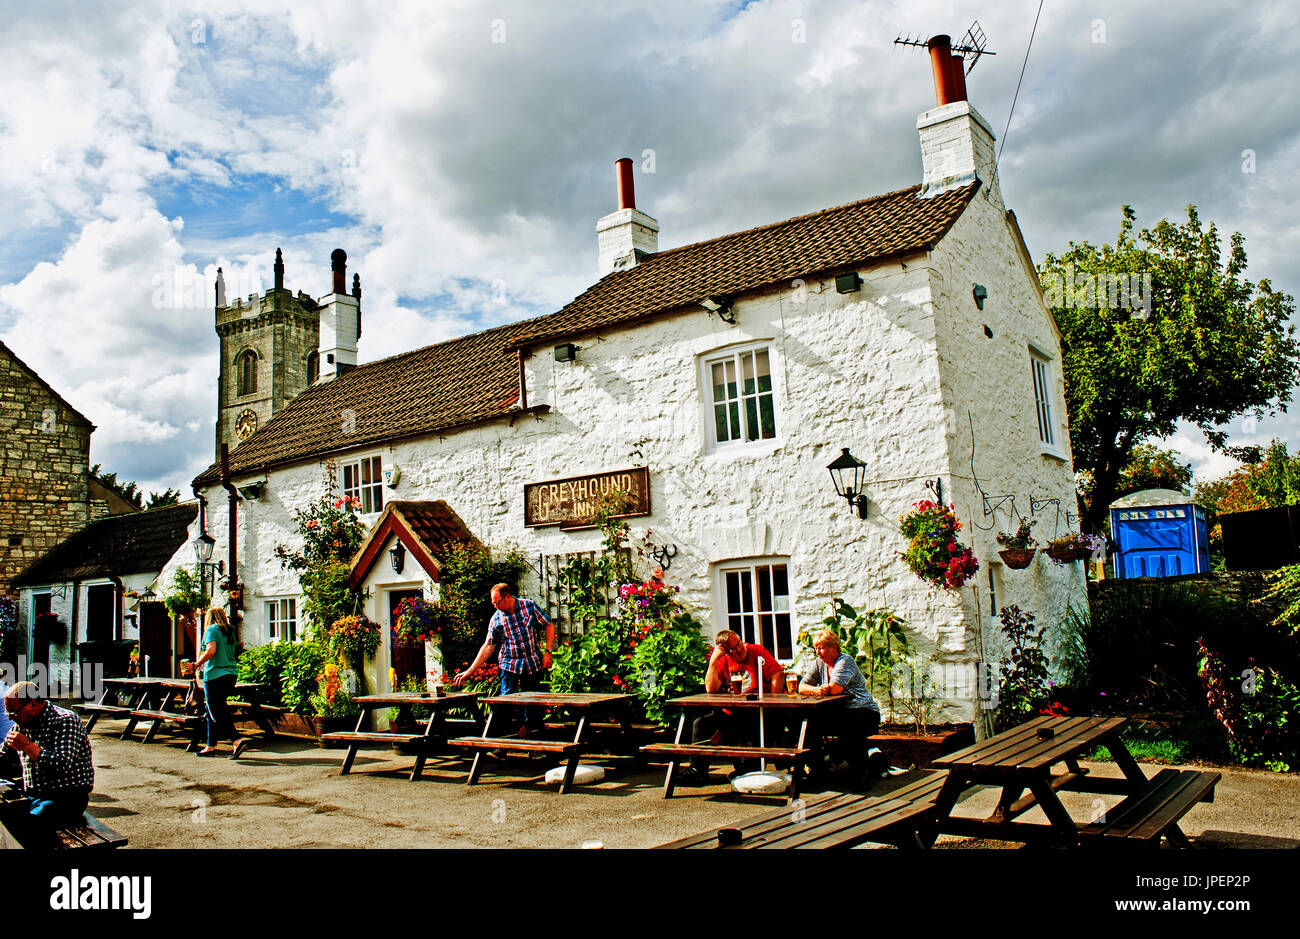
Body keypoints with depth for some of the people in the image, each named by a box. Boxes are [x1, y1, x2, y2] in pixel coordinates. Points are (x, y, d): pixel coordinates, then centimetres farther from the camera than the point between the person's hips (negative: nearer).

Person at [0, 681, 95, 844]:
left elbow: (63, 765, -22)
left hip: (67, 798, -8)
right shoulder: (21, 725, 14)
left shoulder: (65, 721, -11)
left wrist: (28, 746, -16)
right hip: (31, 795, 8)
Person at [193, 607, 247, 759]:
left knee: (217, 713, -5)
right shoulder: (230, 631, 14)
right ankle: (211, 746, 21)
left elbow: (211, 650, -22)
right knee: (212, 710, 17)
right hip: (231, 674, 7)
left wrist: (198, 663, -7)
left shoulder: (211, 630, -7)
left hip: (215, 676, -7)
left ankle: (237, 741, -17)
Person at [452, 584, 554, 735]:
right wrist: (469, 671, -3)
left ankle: (530, 725, 34)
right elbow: (488, 646, 0)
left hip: (534, 663, 0)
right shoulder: (496, 619, -3)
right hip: (509, 665, 0)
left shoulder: (529, 606, -6)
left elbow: (549, 626, 1)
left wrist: (547, 652, -7)